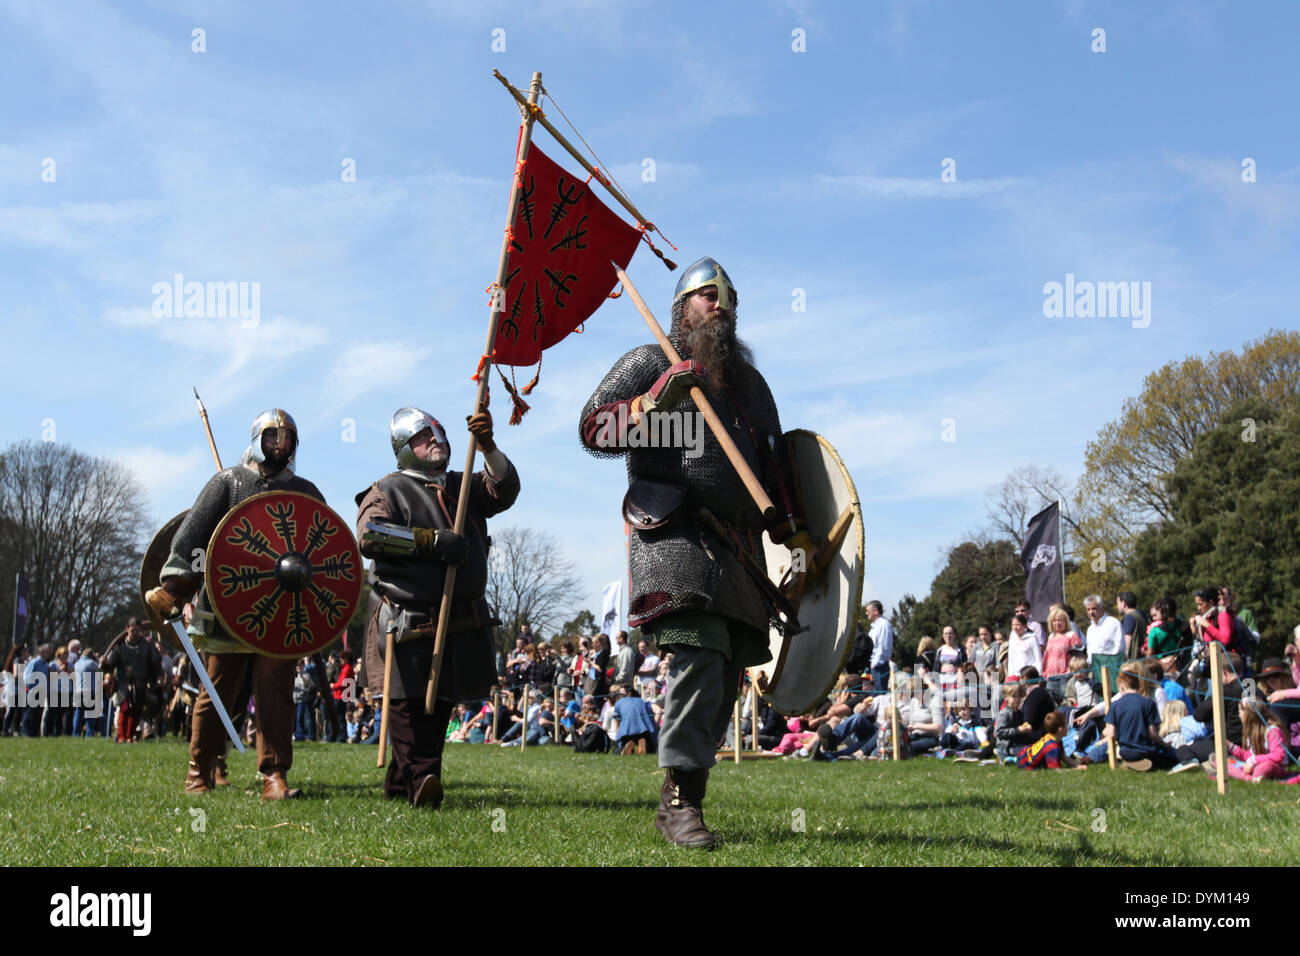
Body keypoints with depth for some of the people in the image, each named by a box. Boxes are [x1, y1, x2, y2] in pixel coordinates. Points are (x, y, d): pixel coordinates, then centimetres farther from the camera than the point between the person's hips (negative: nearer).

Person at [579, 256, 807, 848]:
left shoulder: (750, 381, 25)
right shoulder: (649, 363, 7)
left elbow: (772, 463, 28)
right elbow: (593, 428, -4)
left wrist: (790, 531, 17)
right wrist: (655, 400, -18)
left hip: (738, 544, 7)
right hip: (675, 533, -7)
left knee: (729, 671, 5)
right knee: (700, 654, -22)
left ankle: (685, 786, 15)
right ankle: (680, 802, -18)